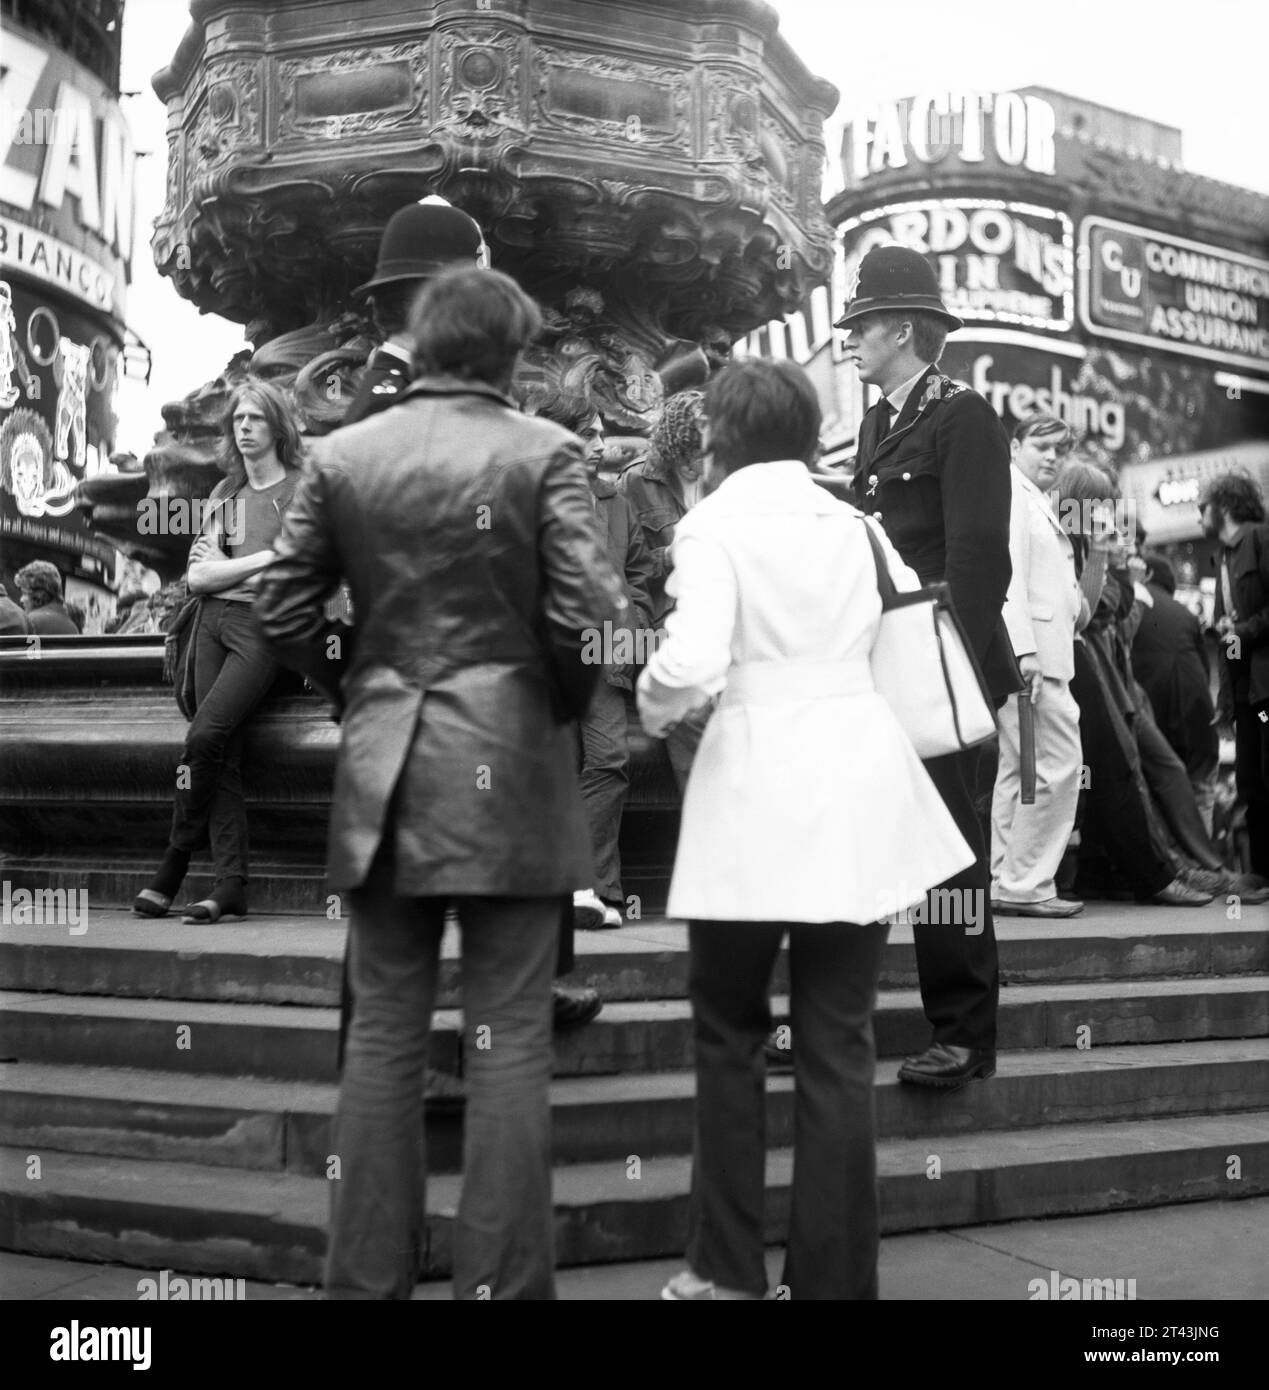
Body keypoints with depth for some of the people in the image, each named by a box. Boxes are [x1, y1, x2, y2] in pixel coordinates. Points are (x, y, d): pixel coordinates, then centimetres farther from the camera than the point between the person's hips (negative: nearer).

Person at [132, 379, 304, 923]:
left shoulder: (303, 490, 2)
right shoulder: (224, 494, 18)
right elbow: (196, 577, 10)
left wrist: (223, 569, -2)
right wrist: (260, 560, -2)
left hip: (263, 626, -5)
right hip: (213, 622, 5)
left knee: (205, 736, -19)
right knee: (223, 756, -3)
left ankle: (173, 865, -4)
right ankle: (231, 885, -5)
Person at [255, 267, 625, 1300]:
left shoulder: (342, 455, 4)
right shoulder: (542, 451, -6)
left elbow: (285, 611, 5)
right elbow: (585, 615, -13)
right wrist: (564, 705, 5)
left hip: (380, 769, 4)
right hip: (508, 769, -3)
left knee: (382, 1033, 11)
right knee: (508, 1038, 3)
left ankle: (366, 1275, 19)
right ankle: (501, 1279, 10)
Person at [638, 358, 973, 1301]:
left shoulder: (715, 525, -5)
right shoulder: (858, 526, 11)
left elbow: (693, 663, -17)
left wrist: (654, 708, 1)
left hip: (758, 794, -4)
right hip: (857, 792, 4)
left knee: (729, 1033, 12)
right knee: (839, 1045, 7)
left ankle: (730, 1267, 17)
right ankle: (836, 1275, 12)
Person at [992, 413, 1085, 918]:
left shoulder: (1036, 500, 24)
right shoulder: (1011, 493, -7)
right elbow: (1008, 575, -17)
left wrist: (1079, 600, 6)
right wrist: (1024, 650, -24)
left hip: (1037, 655, 11)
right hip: (1032, 653, -11)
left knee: (1018, 770, 11)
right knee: (1058, 765, -10)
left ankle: (1005, 884, 15)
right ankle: (1026, 884, -6)